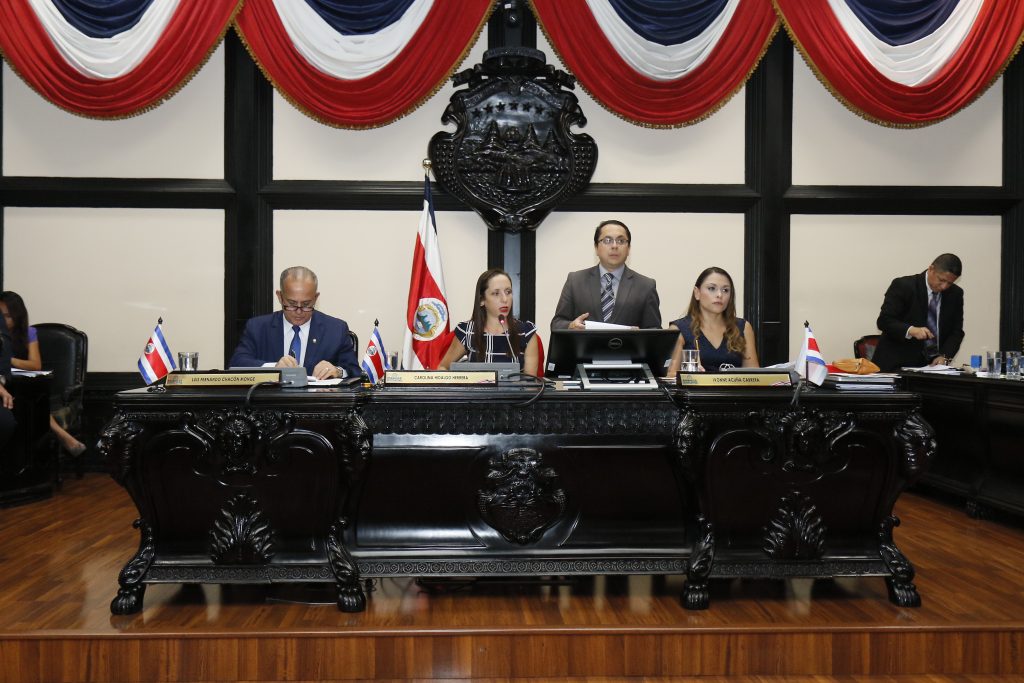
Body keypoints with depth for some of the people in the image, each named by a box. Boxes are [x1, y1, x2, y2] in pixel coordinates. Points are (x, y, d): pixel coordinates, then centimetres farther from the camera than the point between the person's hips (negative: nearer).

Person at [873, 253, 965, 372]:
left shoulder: (955, 294, 7)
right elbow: (884, 321, -13)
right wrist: (910, 330, -29)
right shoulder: (903, 285, -8)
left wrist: (944, 356, -7)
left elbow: (956, 331, 9)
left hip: (932, 363, 4)